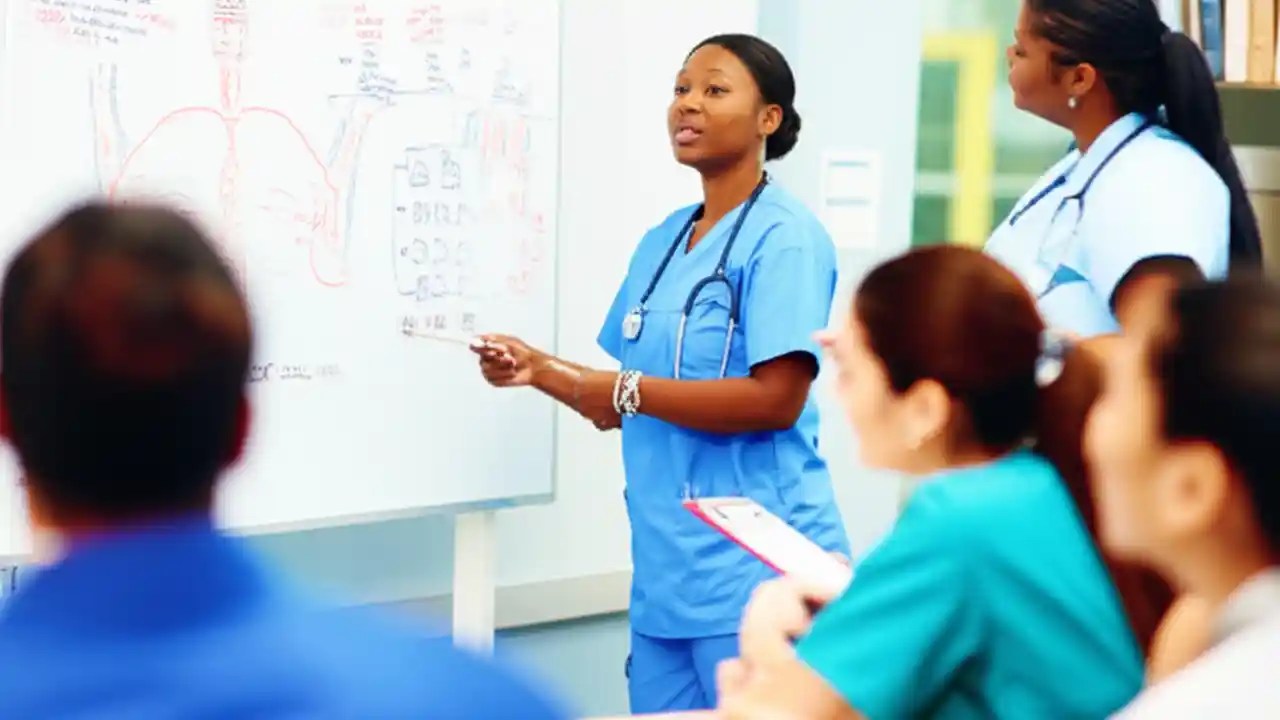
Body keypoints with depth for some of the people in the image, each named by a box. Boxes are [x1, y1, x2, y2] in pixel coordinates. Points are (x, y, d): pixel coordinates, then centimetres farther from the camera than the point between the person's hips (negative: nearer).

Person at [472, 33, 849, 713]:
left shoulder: (784, 237, -10)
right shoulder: (661, 241, 13)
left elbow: (775, 400, -20)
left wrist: (627, 390, -16)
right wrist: (542, 372, 2)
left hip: (752, 573, -8)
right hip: (664, 571, 8)